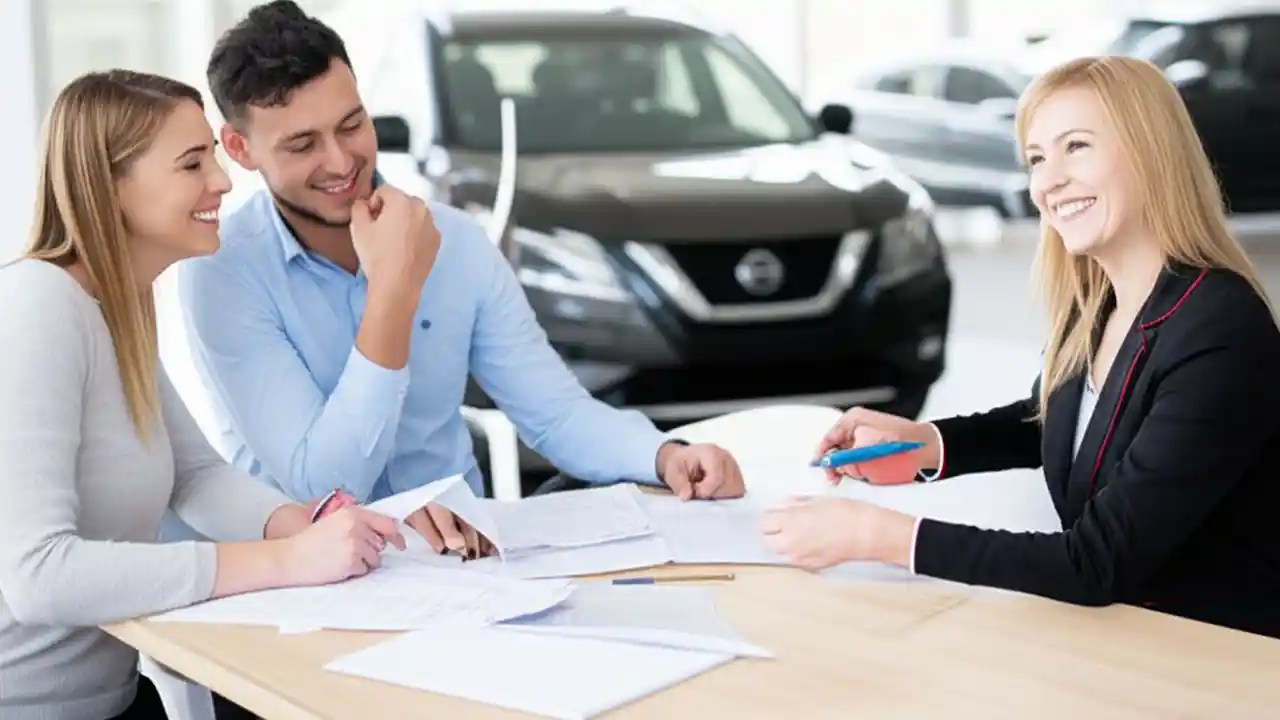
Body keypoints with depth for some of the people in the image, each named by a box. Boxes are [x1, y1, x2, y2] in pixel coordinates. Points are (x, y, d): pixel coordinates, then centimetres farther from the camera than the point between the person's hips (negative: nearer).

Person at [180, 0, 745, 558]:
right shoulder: (223, 275, -14)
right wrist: (393, 292, -25)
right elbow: (324, 486, -20)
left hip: (460, 541, 3)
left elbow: (555, 411, -1)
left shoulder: (457, 240, -2)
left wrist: (664, 456, -20)